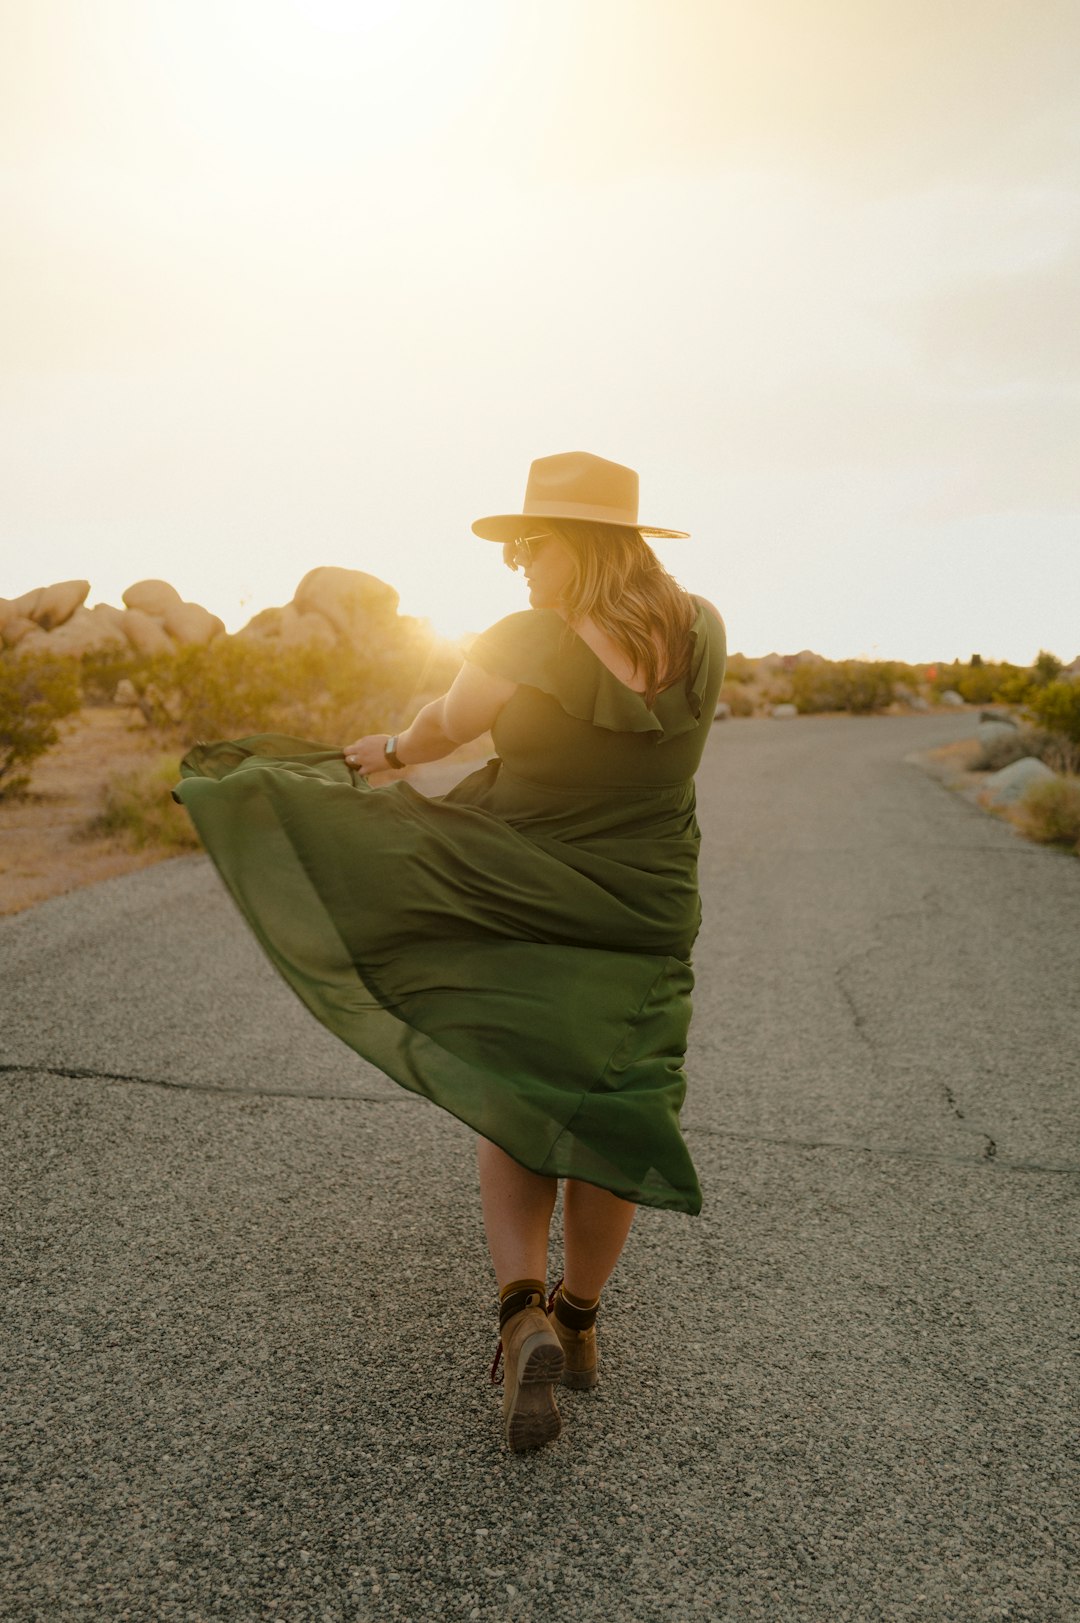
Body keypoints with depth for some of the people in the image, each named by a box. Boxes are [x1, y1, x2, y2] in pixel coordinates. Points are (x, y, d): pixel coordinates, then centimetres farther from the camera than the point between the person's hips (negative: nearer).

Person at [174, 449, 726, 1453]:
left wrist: (388, 751, 21)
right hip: (645, 928, 3)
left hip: (519, 910, -3)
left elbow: (438, 731, 1)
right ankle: (579, 1323, 31)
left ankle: (522, 1311, -3)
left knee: (509, 1113, 15)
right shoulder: (701, 636, -4)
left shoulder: (526, 645, -15)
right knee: (604, 1119, 16)